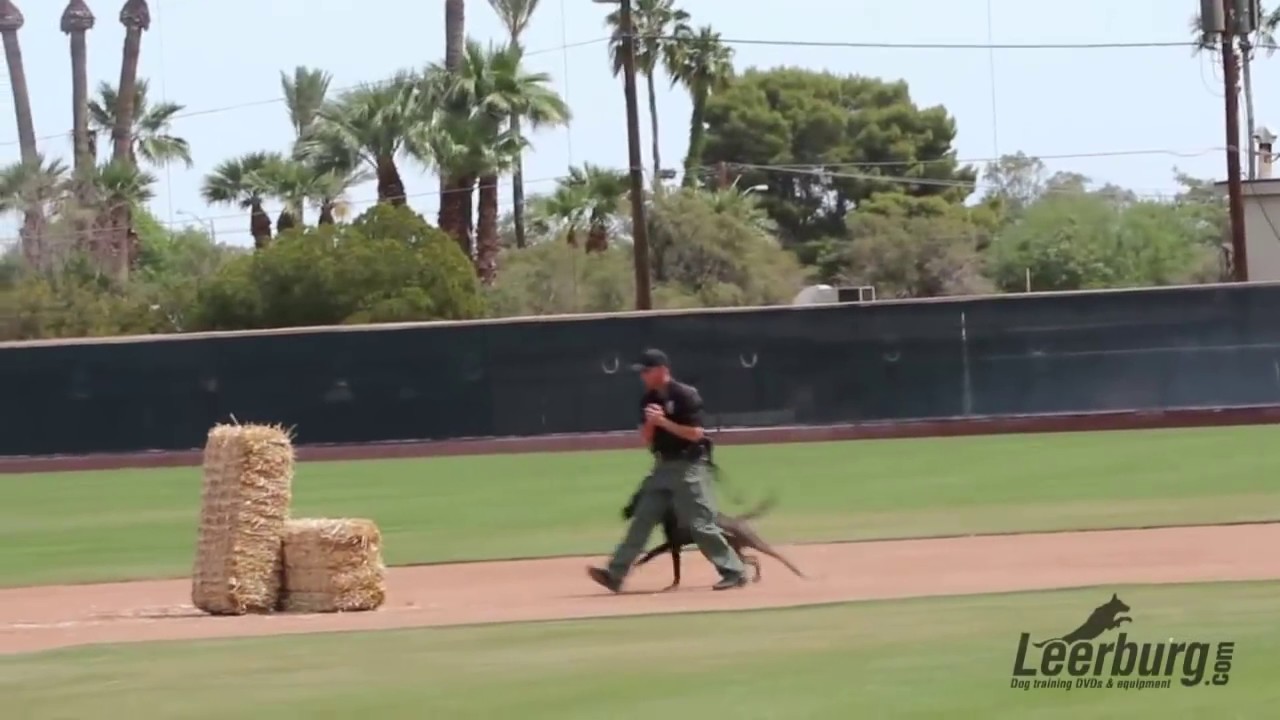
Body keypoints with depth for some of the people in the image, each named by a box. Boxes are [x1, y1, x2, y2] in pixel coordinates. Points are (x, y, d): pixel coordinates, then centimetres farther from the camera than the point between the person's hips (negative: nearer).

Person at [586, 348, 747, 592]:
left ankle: (734, 572, 1)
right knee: (641, 519, 4)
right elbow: (647, 438, 10)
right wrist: (651, 422, -10)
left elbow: (696, 433, -18)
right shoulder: (649, 399, 9)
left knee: (700, 523, -7)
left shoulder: (685, 395, -14)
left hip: (687, 466, -7)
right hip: (662, 466, 7)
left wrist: (664, 421, -21)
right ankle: (615, 574, 3)